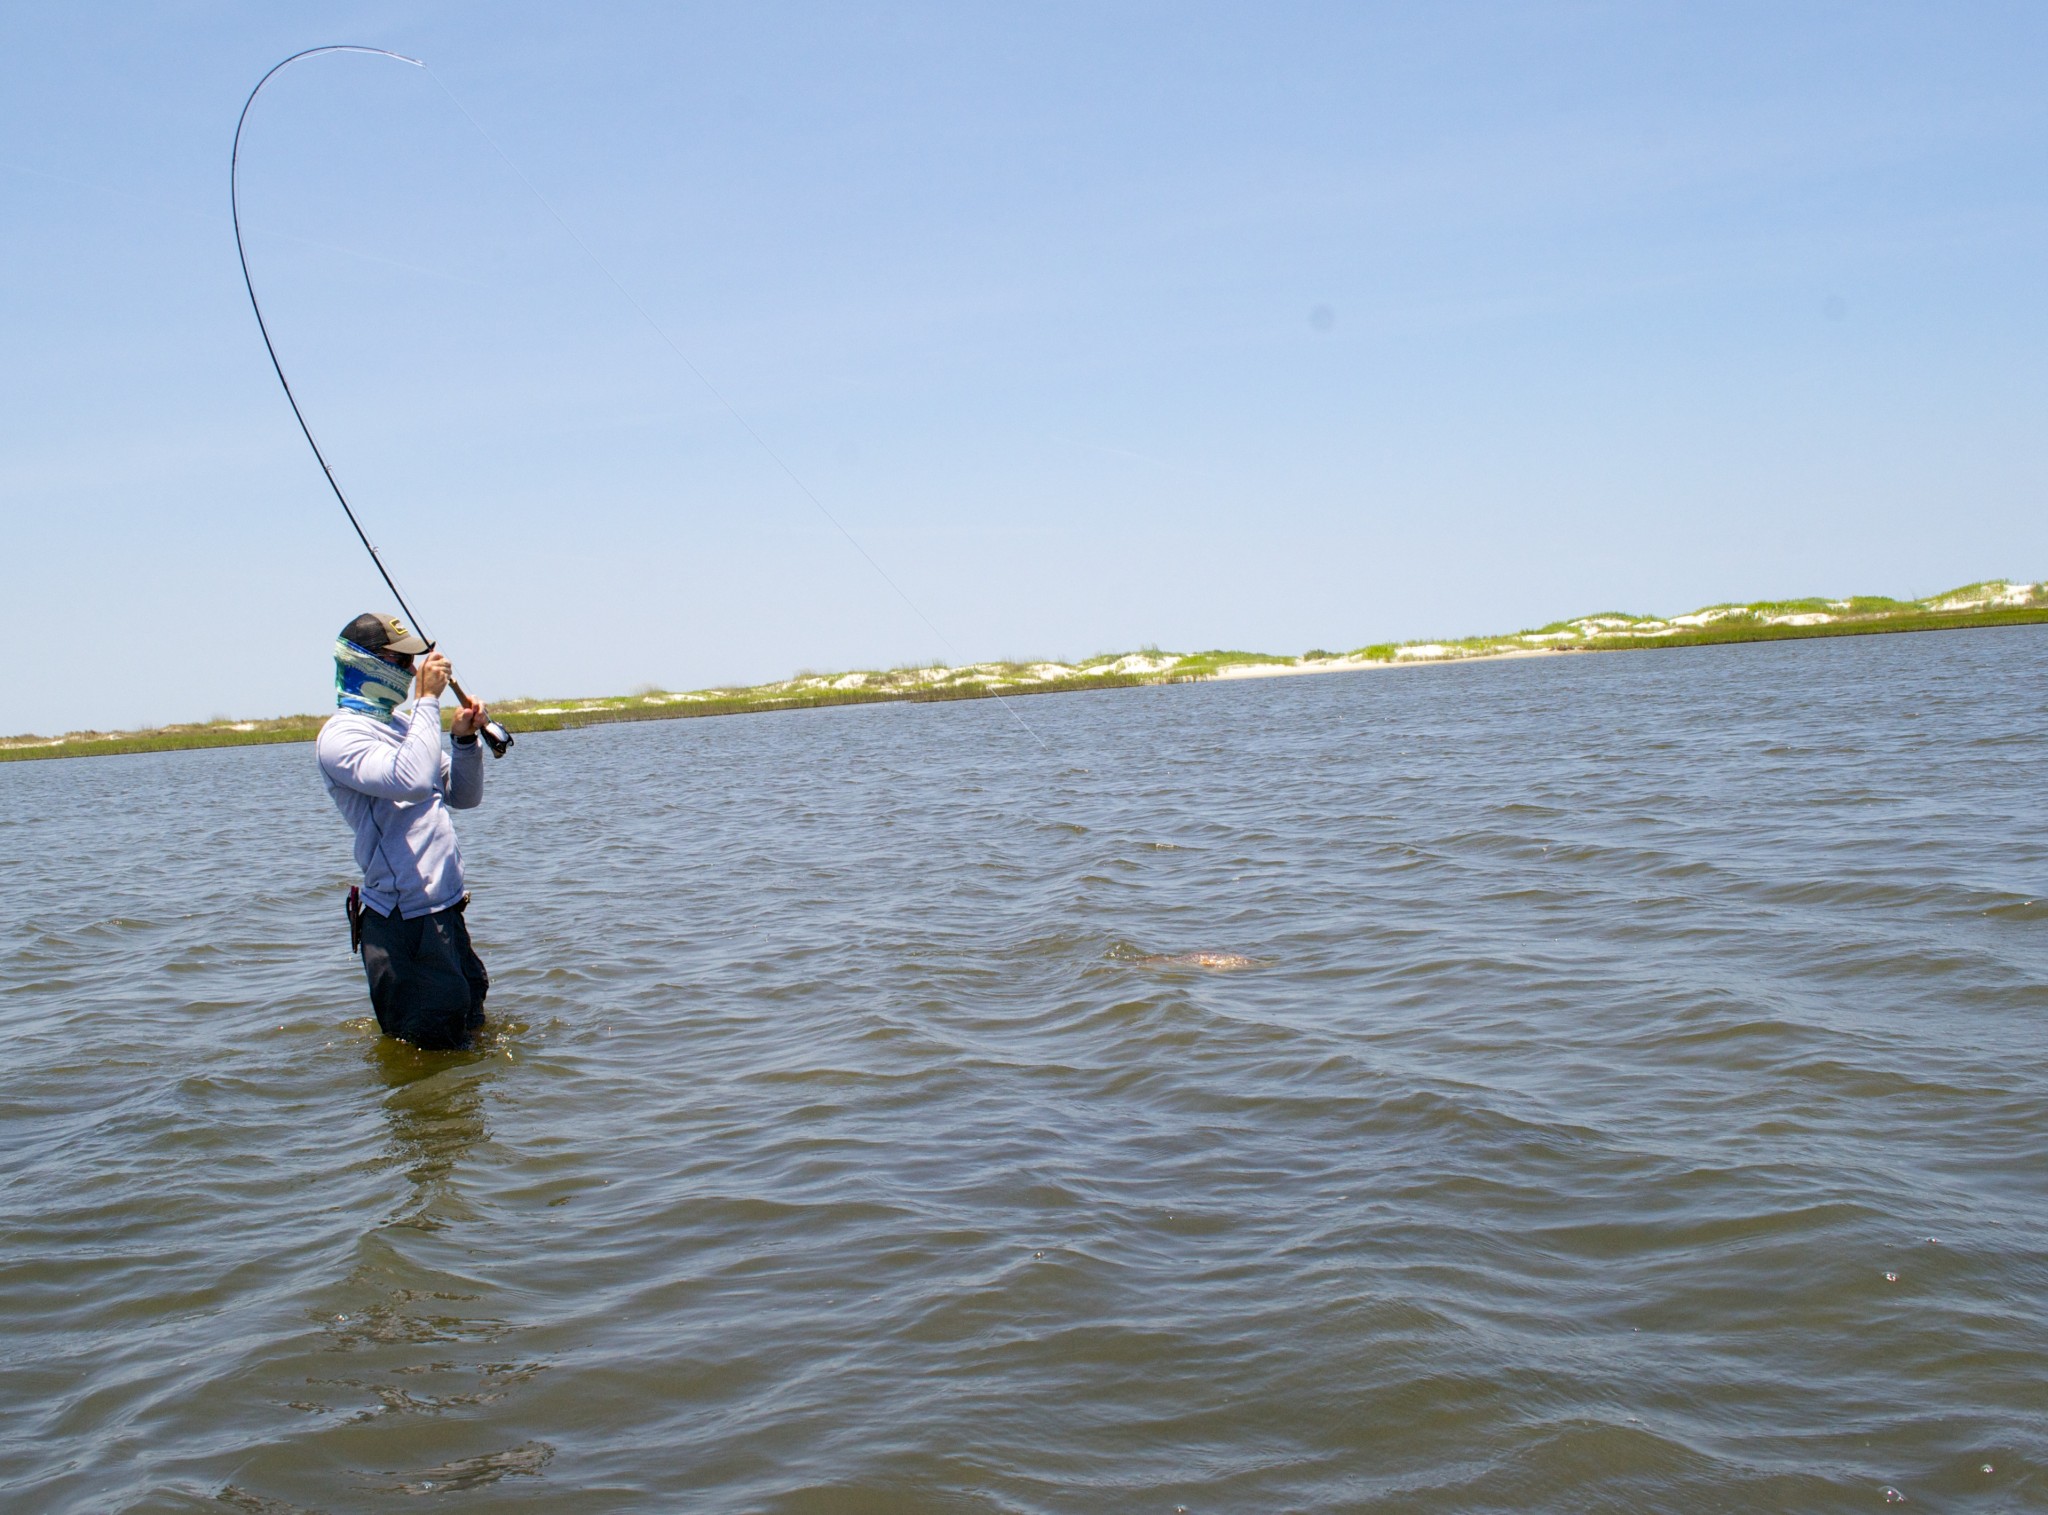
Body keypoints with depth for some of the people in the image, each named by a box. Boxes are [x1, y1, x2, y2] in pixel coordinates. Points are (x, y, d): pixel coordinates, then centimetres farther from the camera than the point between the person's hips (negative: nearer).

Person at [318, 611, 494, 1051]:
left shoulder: (401, 723, 14)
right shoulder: (342, 735, -13)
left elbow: (464, 796, 18)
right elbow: (412, 780, -32)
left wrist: (465, 740, 2)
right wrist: (428, 700, -24)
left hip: (447, 910, 9)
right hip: (407, 920, -9)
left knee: (470, 1026, 22)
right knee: (435, 1048, -4)